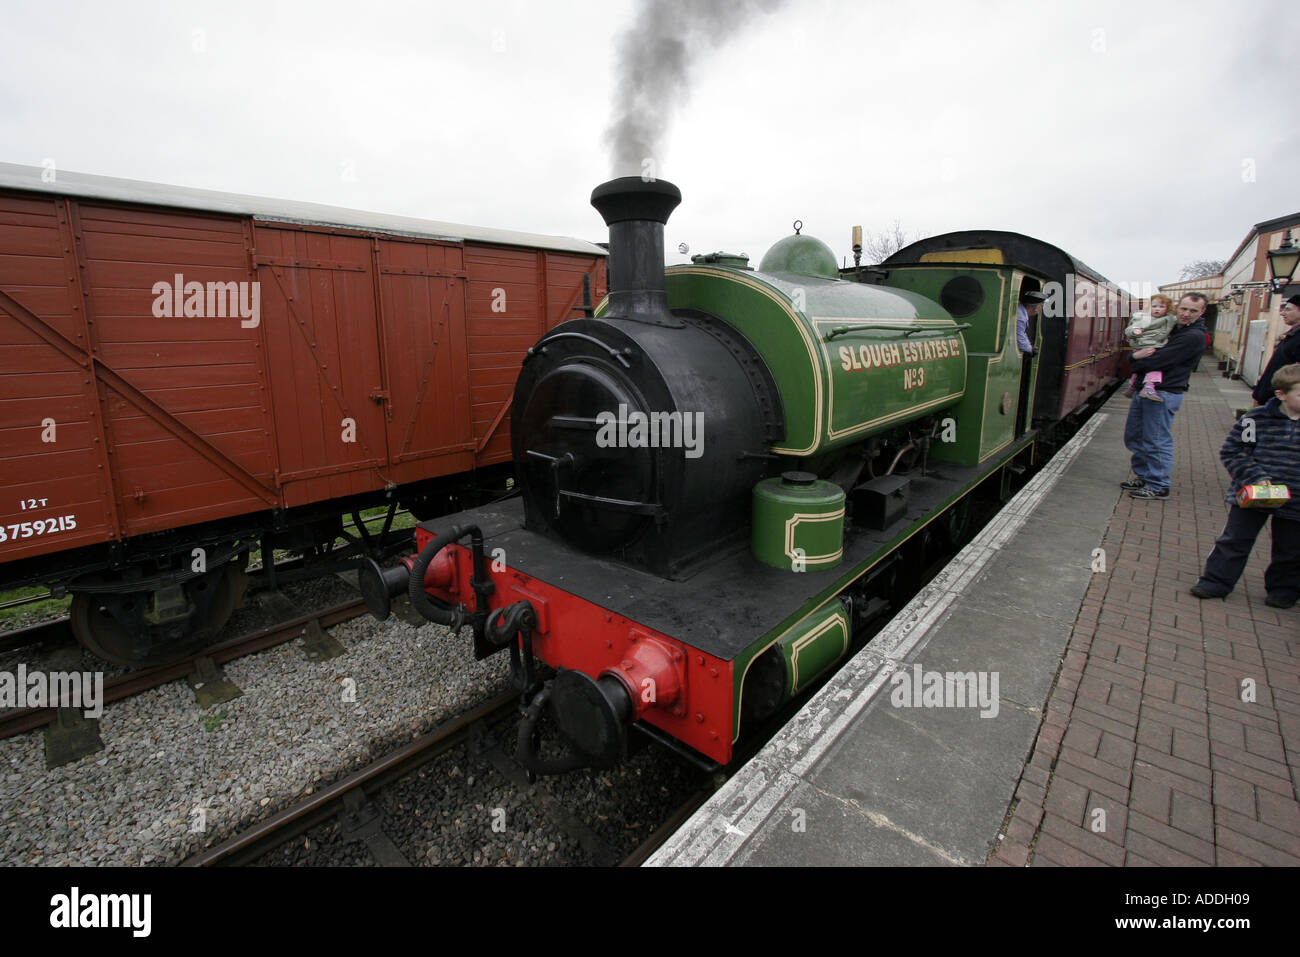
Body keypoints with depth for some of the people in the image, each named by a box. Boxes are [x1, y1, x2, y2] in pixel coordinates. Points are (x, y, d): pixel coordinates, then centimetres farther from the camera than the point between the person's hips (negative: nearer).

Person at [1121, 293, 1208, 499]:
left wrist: (1136, 364, -1)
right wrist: (1136, 355, -10)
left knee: (1157, 441, -5)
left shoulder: (1194, 336, -12)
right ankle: (1144, 477, 27)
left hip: (1164, 393, -9)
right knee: (1134, 436, 15)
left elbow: (1158, 360, -20)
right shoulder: (1172, 329, 17)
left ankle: (1158, 487, 5)